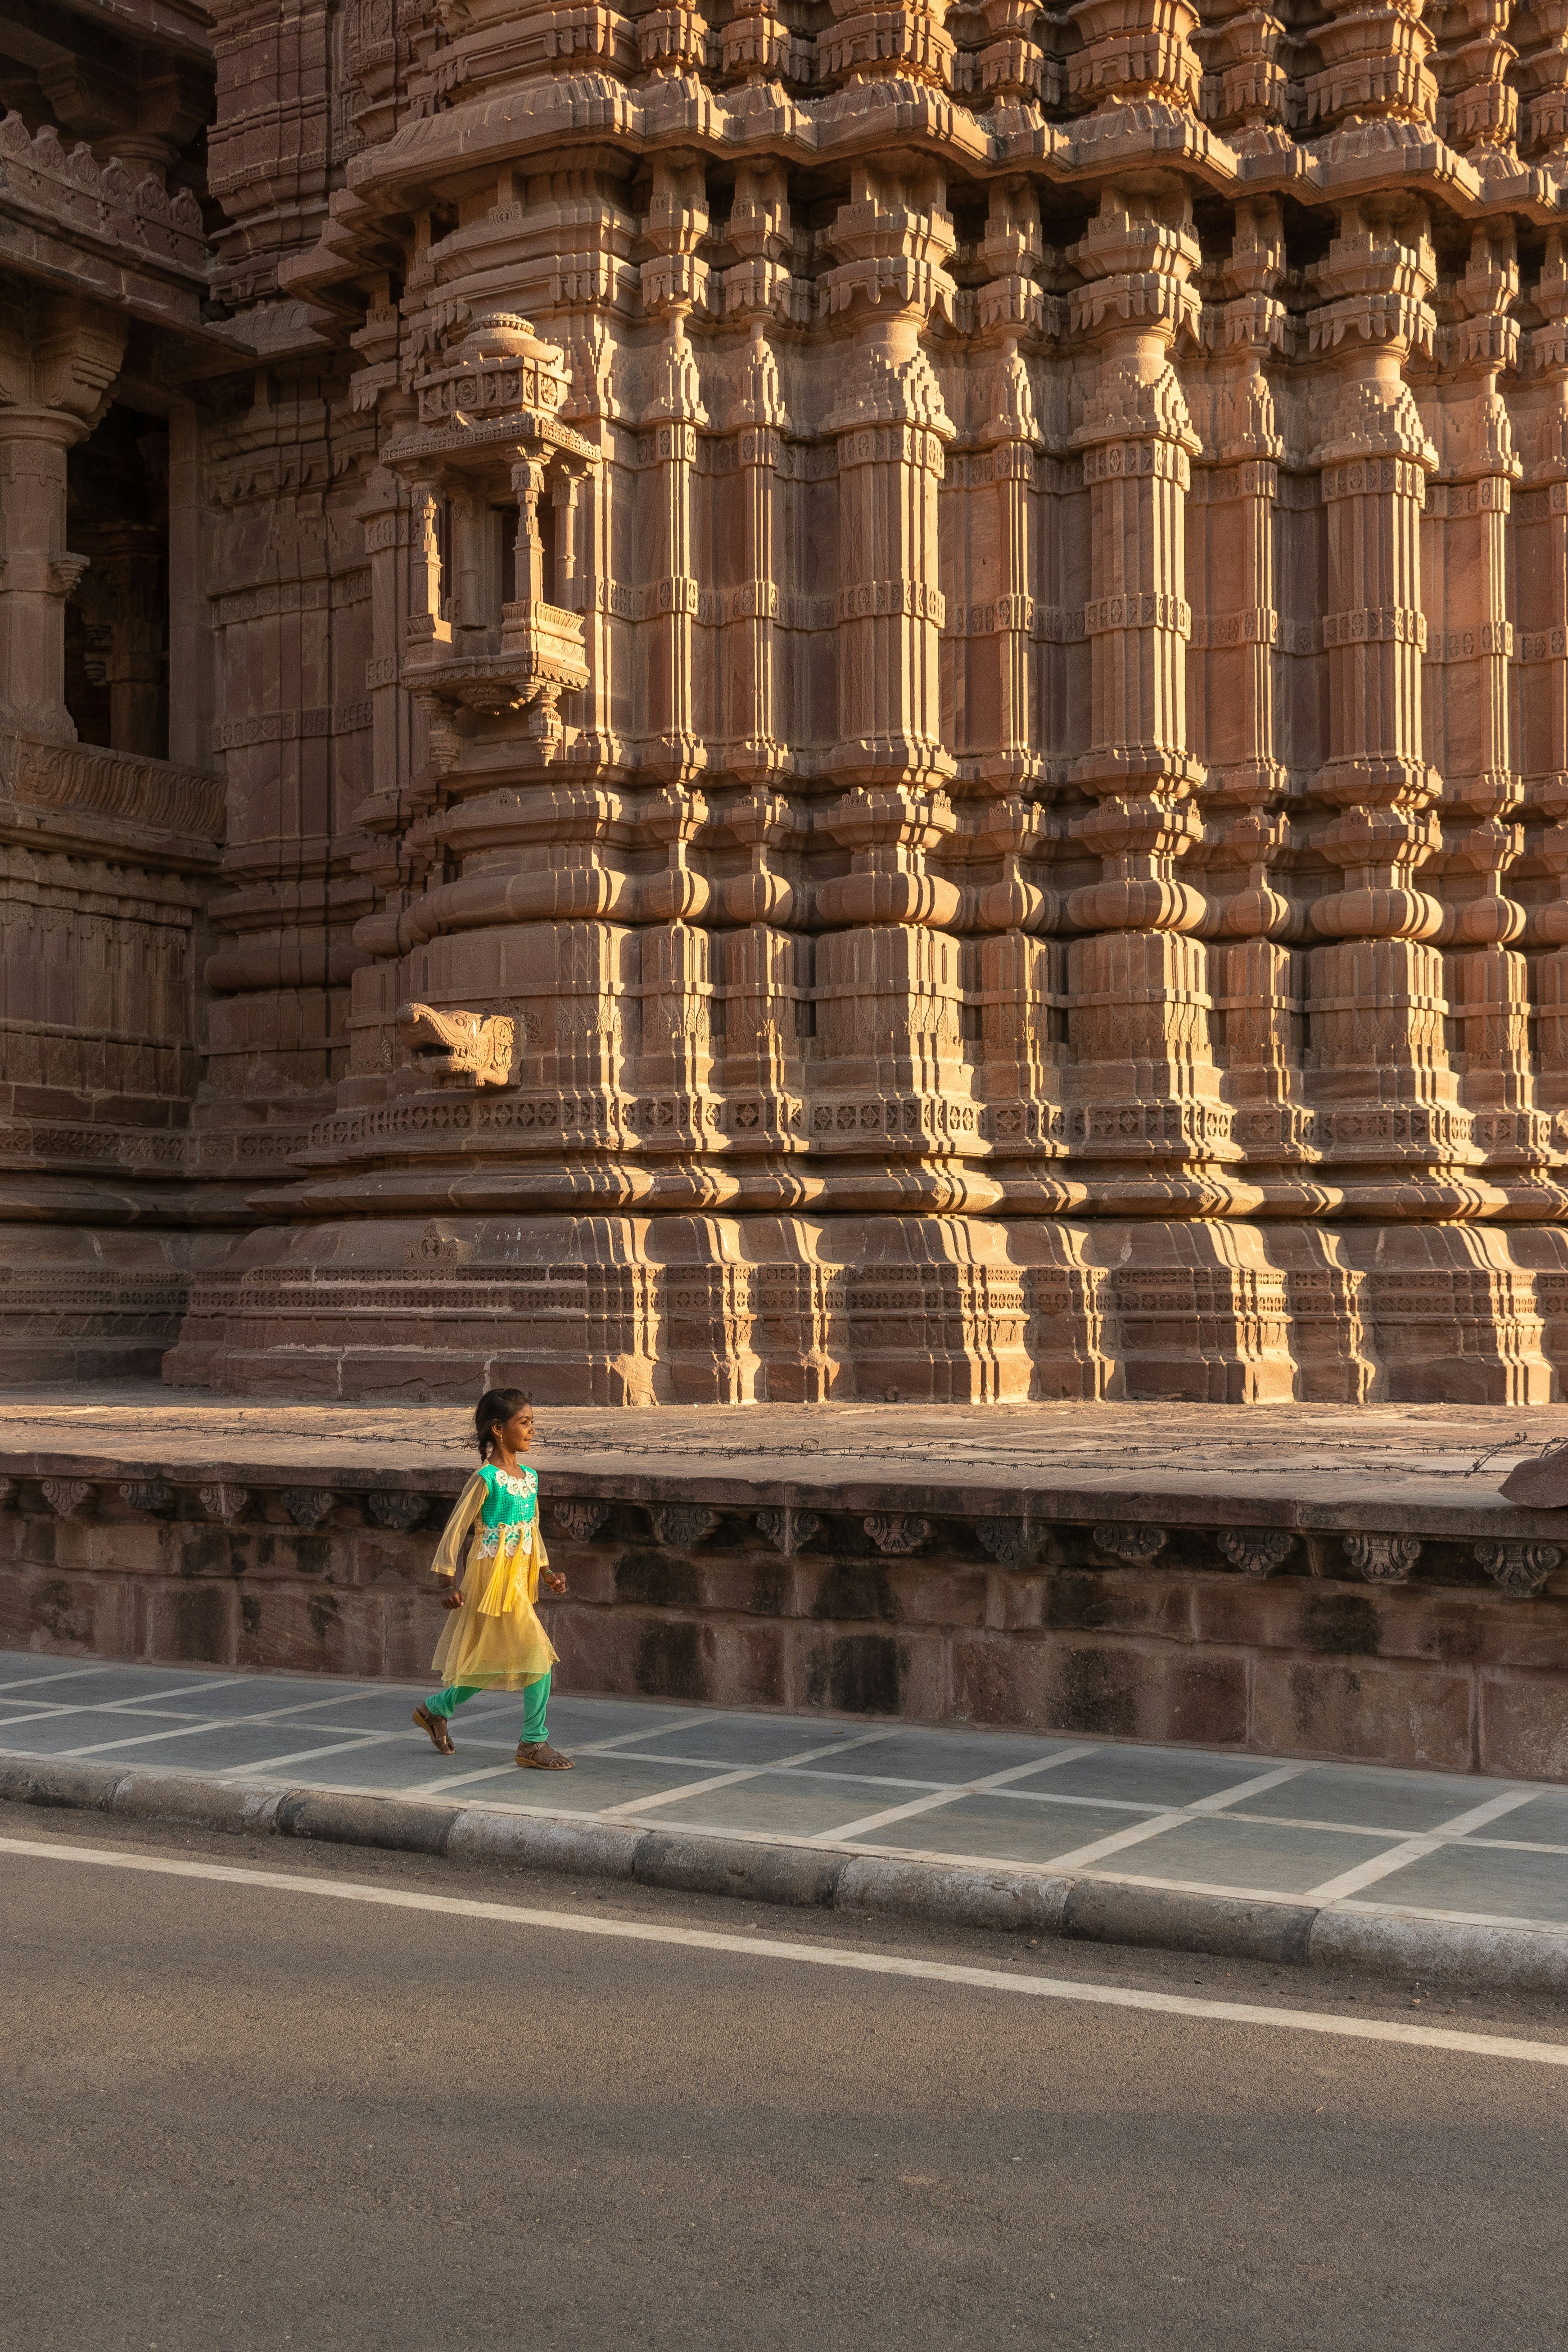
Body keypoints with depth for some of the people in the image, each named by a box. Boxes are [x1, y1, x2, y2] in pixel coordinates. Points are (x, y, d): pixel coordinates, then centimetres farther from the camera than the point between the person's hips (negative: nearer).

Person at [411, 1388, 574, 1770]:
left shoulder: (530, 1478, 9)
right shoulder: (486, 1479, -14)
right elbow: (456, 1529, -12)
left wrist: (545, 1572, 9)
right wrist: (449, 1583, -13)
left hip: (518, 1580, 8)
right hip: (492, 1578, -8)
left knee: (490, 1664, 15)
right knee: (539, 1654, -10)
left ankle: (435, 1709, 36)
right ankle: (534, 1743, -1)